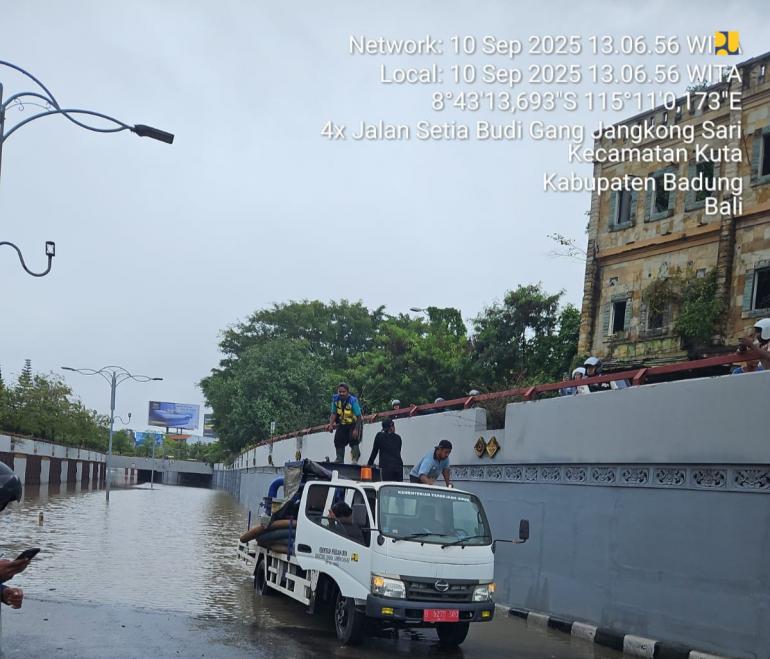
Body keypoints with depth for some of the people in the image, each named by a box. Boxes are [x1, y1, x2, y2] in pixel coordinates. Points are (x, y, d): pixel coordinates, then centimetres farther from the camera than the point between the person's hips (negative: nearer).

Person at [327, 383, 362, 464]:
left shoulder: (353, 401, -26)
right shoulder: (335, 399, -12)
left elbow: (358, 416, -22)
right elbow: (334, 413, -1)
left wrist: (356, 430, -25)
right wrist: (331, 424, -14)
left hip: (353, 424, -5)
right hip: (342, 424, 5)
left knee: (354, 441, -14)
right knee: (338, 441, 0)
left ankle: (355, 460, -1)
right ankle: (339, 461, 11)